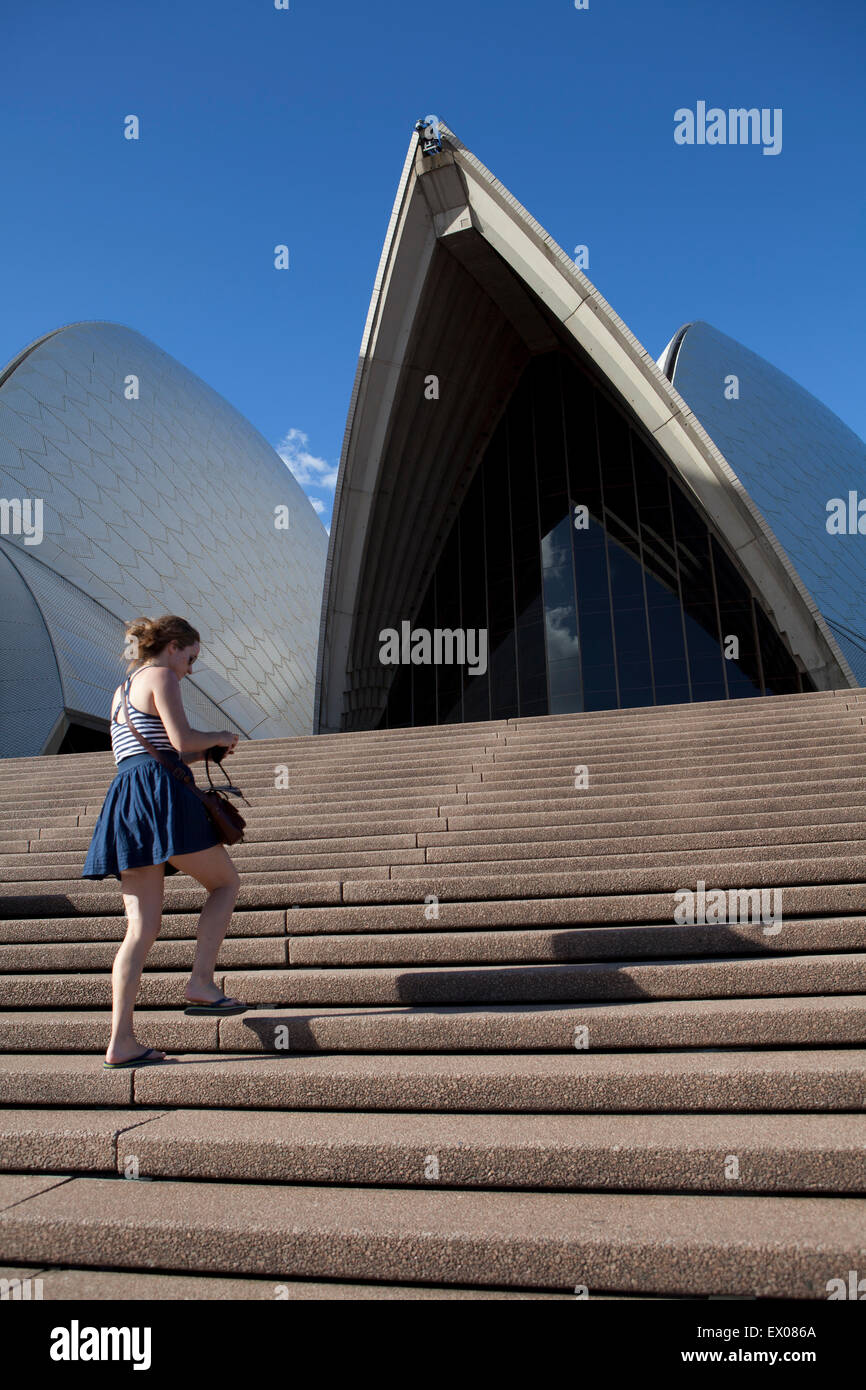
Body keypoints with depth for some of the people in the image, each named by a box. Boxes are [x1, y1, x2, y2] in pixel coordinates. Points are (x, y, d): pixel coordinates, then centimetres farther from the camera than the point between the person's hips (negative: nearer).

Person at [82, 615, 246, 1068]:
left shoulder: (121, 690, 28)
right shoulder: (160, 676, 1)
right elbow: (182, 740, -10)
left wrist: (205, 753, 24)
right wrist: (219, 738, 9)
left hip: (124, 800, 8)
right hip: (159, 794, -8)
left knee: (141, 927, 4)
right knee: (226, 881, 9)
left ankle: (121, 1042, 0)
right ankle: (200, 984, -1)